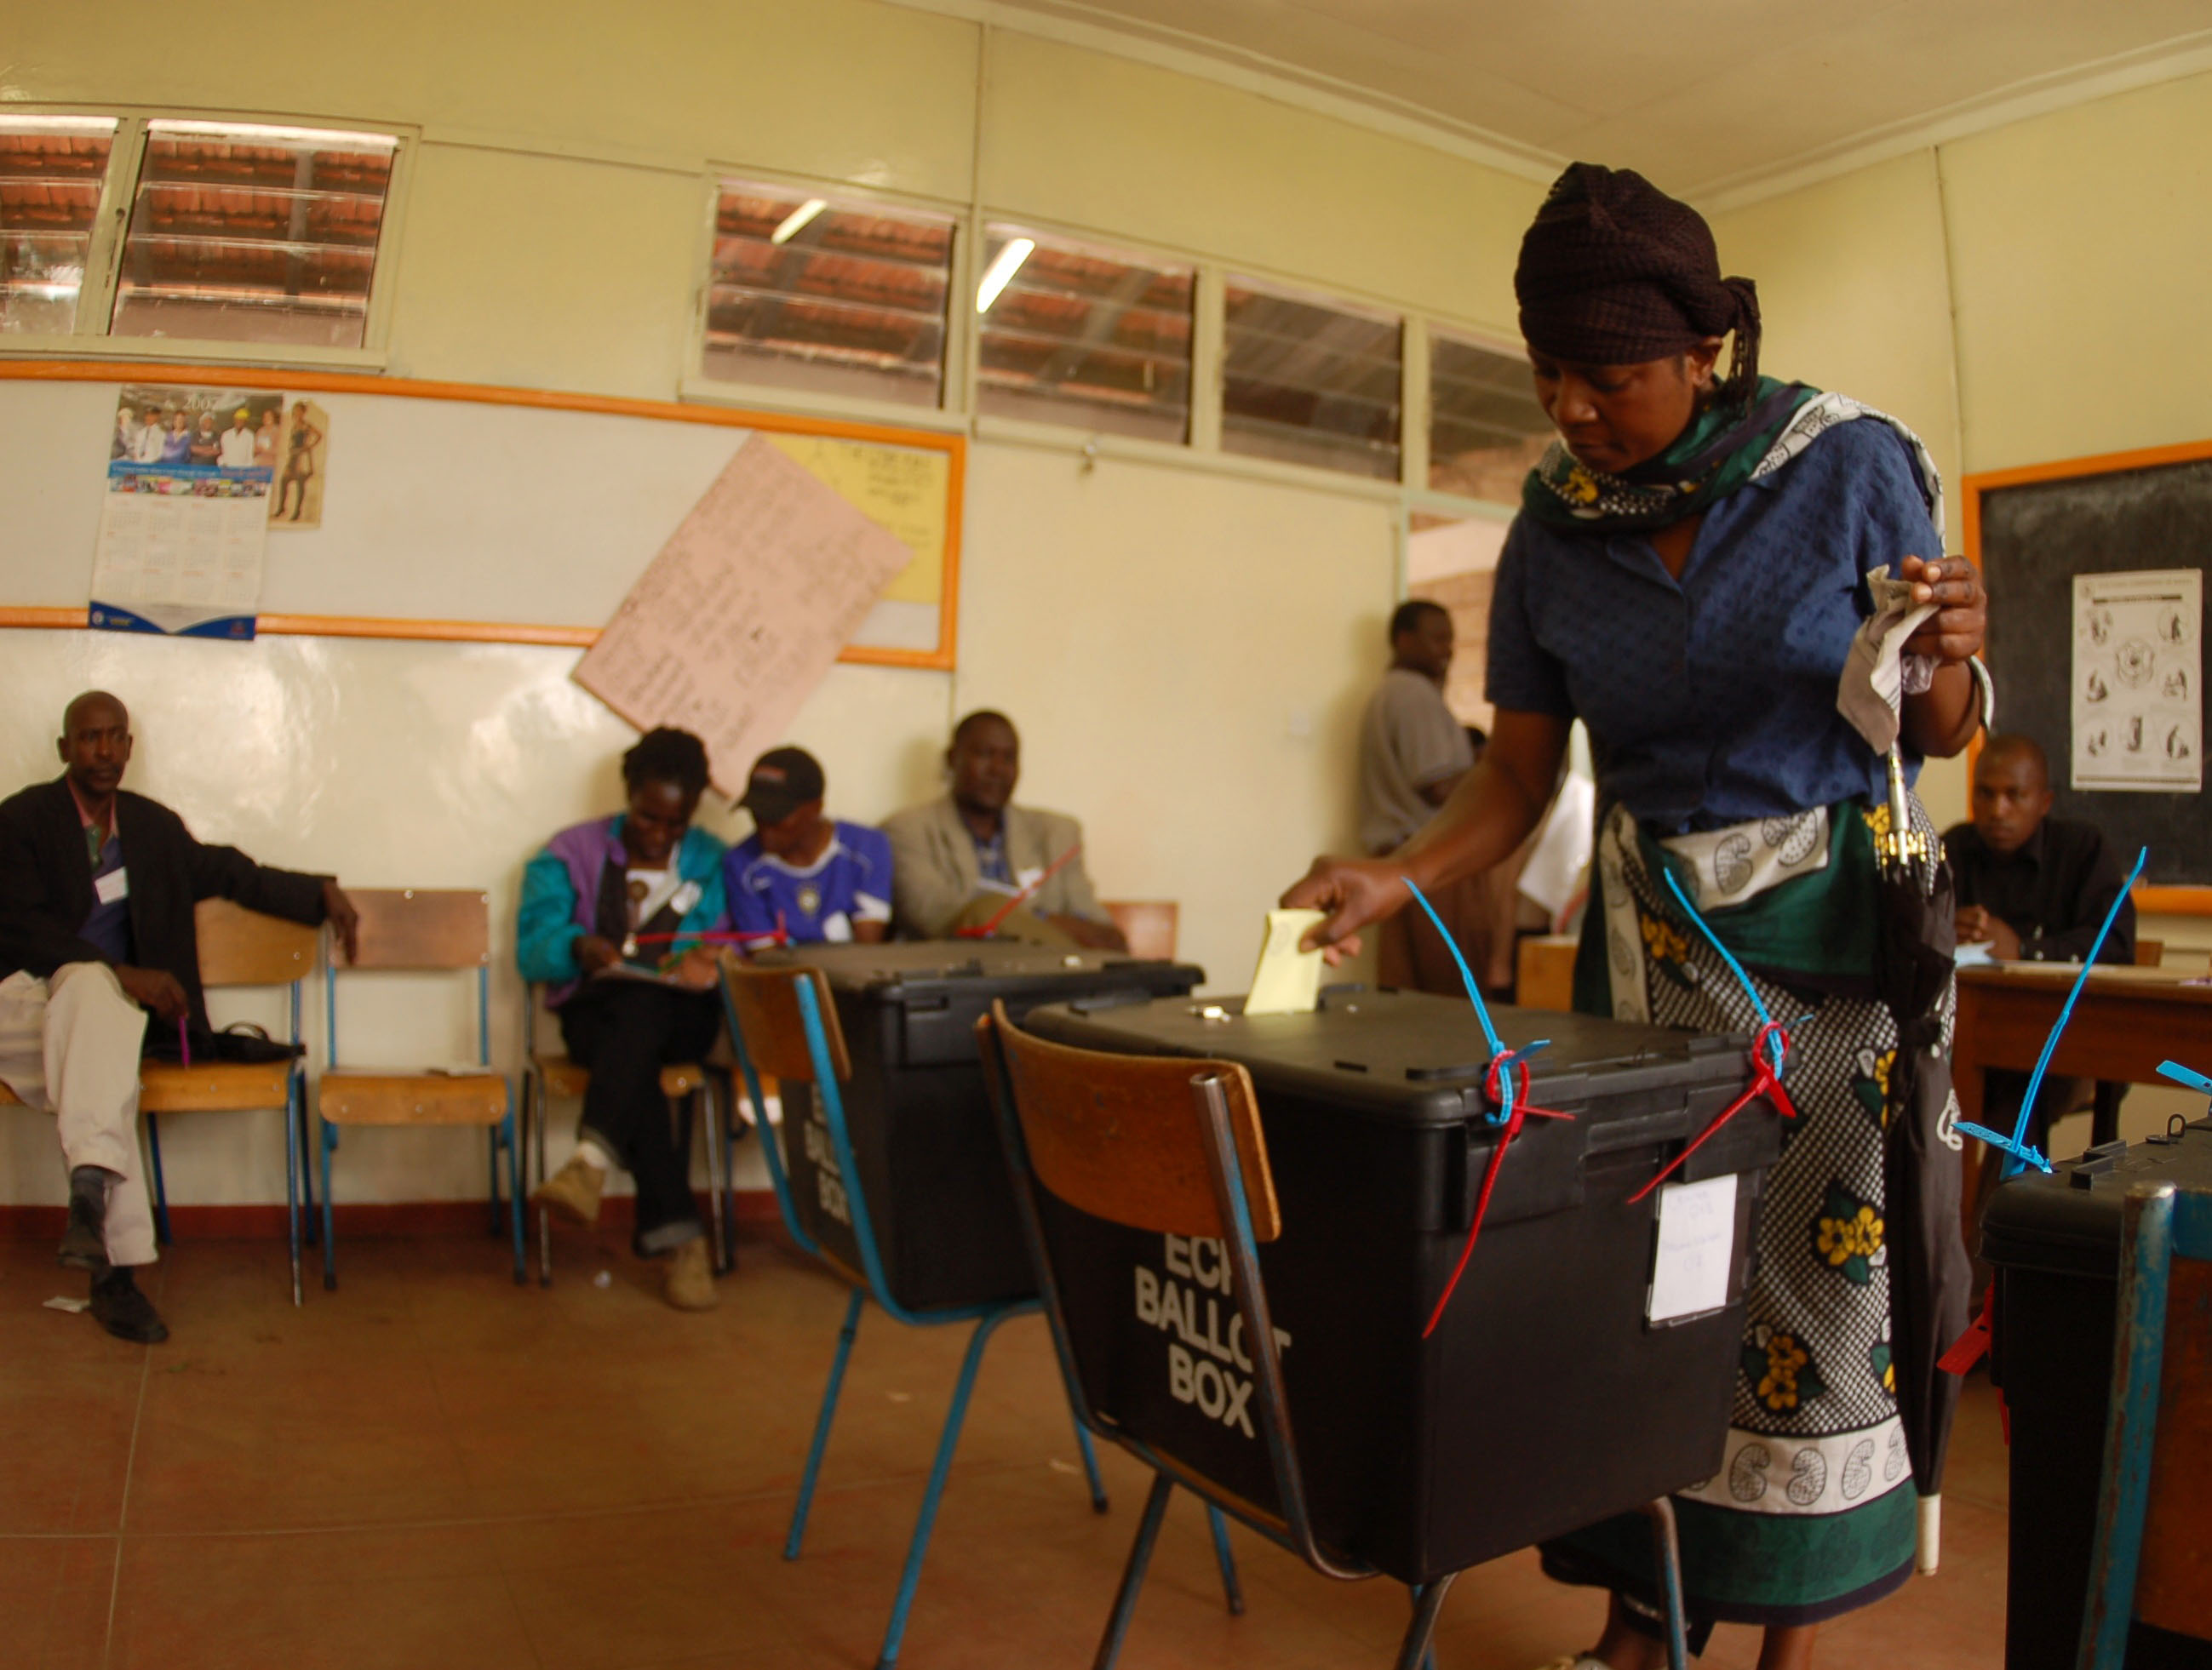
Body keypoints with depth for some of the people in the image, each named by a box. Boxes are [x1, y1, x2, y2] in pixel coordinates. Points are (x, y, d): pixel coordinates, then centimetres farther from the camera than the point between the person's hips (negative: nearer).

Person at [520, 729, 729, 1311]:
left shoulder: (712, 863, 15)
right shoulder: (570, 854, 11)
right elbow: (532, 947, -1)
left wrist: (705, 964, -19)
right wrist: (577, 947, -24)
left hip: (682, 1013, 0)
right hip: (596, 1010, 0)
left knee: (640, 1009, -37)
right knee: (636, 1064, -35)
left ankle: (592, 1162, -54)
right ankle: (676, 1236, -38)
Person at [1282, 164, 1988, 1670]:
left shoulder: (1853, 466, -10)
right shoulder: (1556, 528, -2)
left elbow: (1940, 737, -3)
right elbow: (1520, 777, 2)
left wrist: (1947, 660, -25)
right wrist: (1397, 881, -13)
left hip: (1834, 922, -2)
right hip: (1650, 932, 3)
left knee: (1819, 1255, 1)